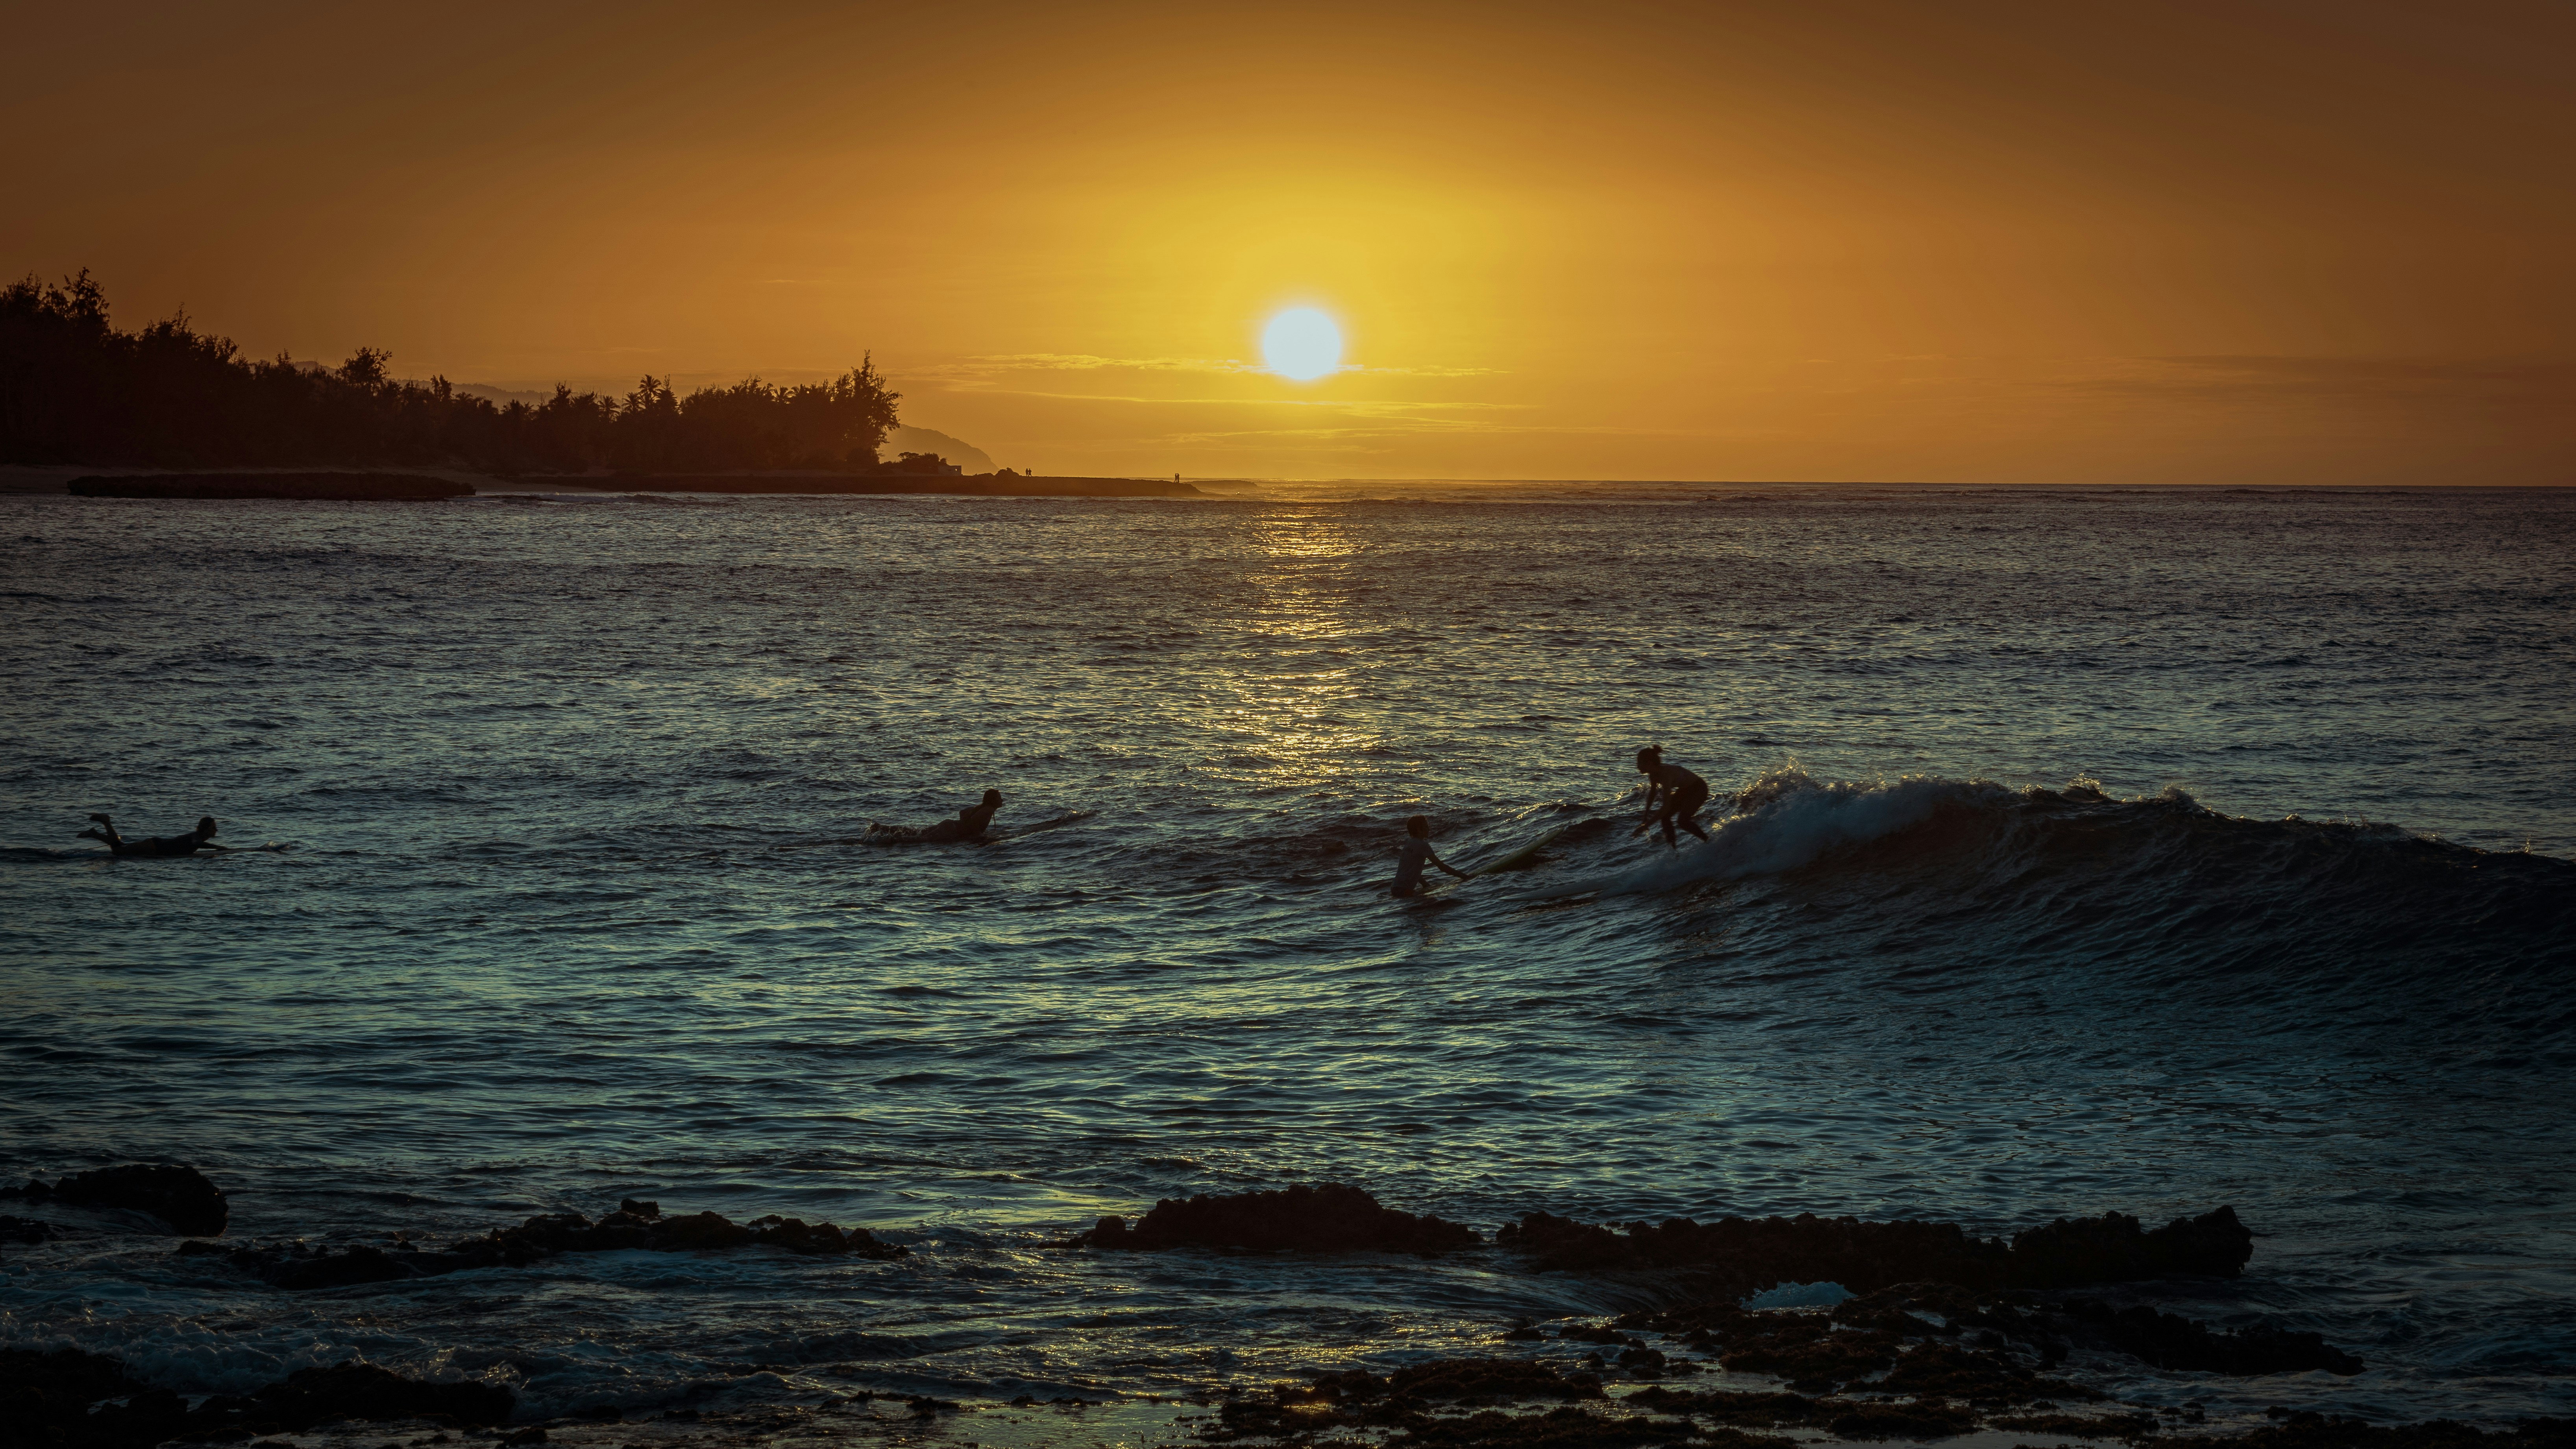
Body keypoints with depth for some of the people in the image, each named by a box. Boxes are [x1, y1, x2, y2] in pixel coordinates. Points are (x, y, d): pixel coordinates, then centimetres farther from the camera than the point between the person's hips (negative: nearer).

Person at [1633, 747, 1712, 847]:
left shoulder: (1666, 774, -36)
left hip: (1698, 789, -9)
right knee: (1665, 816, -1)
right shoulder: (1654, 774, -11)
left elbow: (1666, 807, -39)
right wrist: (1646, 815, 14)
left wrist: (1646, 826, -39)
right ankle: (1673, 849, 9)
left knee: (1683, 821, -23)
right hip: (1685, 790, 9)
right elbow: (1653, 792, 10)